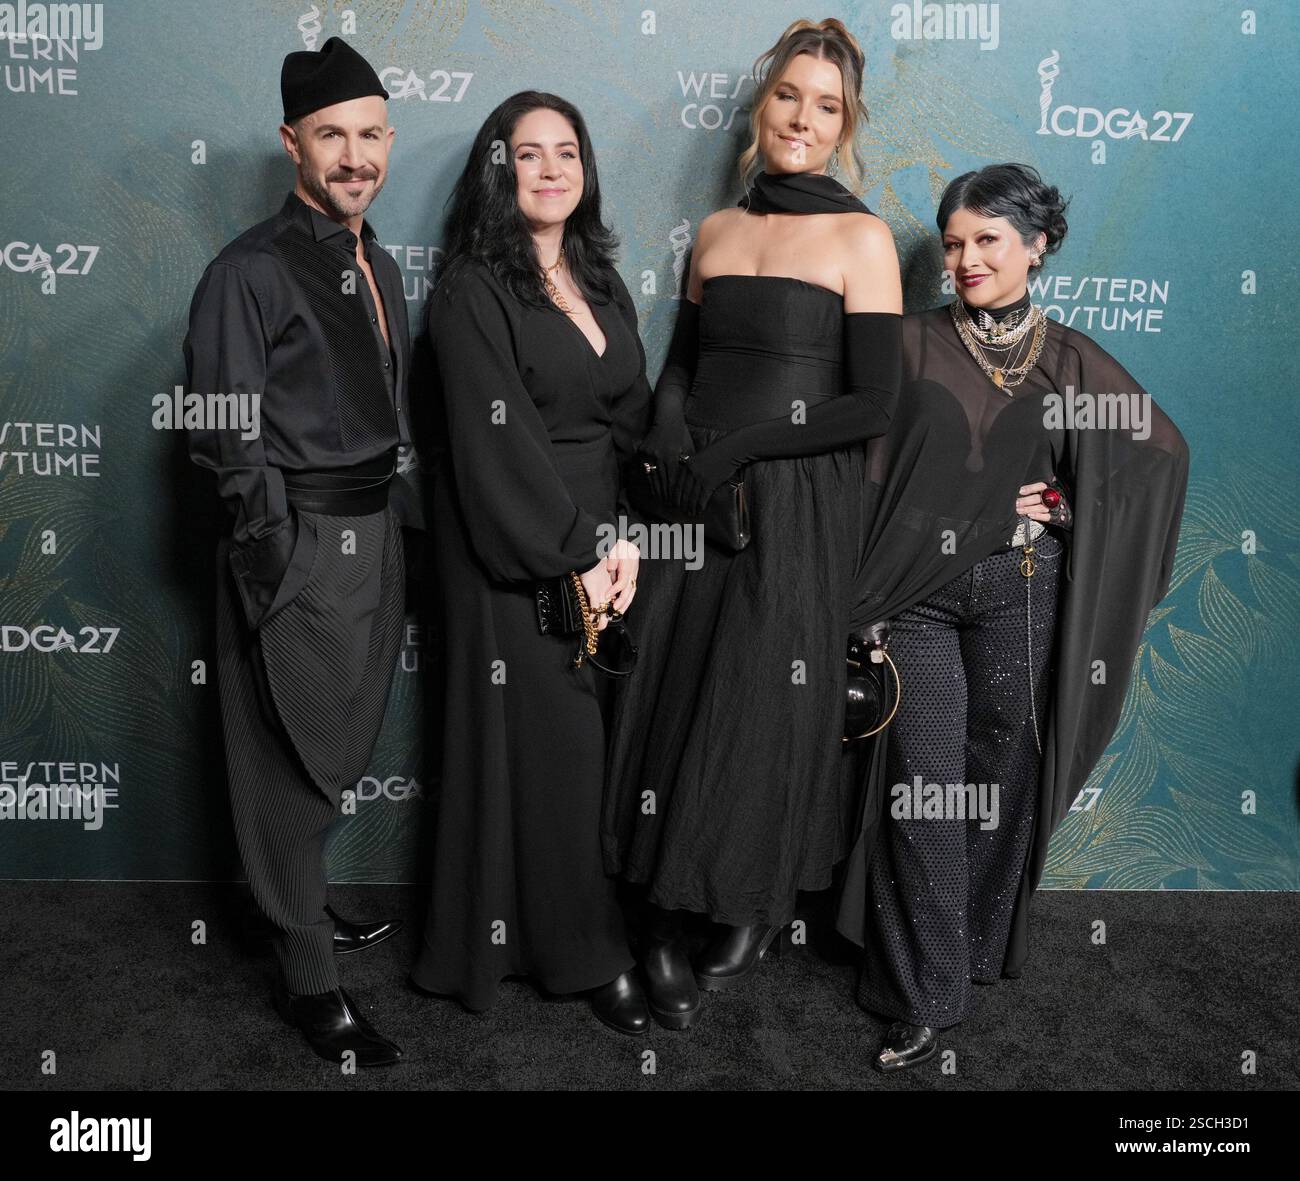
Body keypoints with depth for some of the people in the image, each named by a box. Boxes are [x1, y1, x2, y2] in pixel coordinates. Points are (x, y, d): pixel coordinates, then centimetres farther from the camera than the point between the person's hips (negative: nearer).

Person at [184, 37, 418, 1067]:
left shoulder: (380, 268, 13)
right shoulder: (251, 272, -12)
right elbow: (226, 439, -15)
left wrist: (398, 518, 13)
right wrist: (279, 551, -17)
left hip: (375, 536, 8)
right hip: (301, 547, -8)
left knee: (342, 746, 20)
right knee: (294, 757, 3)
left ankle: (305, 909, 41)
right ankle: (310, 980, 18)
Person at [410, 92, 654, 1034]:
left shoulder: (602, 282, 13)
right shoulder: (474, 291, -7)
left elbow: (634, 420, 9)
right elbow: (498, 444, -15)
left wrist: (625, 538, -5)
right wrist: (577, 555, -16)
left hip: (606, 544, 6)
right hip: (515, 556, -6)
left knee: (607, 735, 7)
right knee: (549, 741, -2)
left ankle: (582, 927, 22)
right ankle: (583, 948, 12)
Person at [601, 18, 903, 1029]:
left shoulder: (861, 238, -4)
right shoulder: (717, 231, 11)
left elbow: (875, 403, -10)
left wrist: (743, 444, -15)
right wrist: (668, 435, -4)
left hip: (801, 503, -4)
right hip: (701, 500, 4)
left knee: (769, 705, 4)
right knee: (675, 696, 4)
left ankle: (758, 908, 26)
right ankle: (669, 918, 18)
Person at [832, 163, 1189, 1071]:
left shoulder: (1070, 360, 4)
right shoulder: (914, 345, 2)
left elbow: (1161, 450, 11)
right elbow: (873, 466, 1)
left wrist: (1071, 507, -2)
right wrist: (864, 592, -6)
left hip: (1021, 593, 1)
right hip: (918, 591, -1)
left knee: (1004, 774, 9)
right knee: (924, 787, -3)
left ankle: (984, 947, 32)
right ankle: (928, 995, 5)